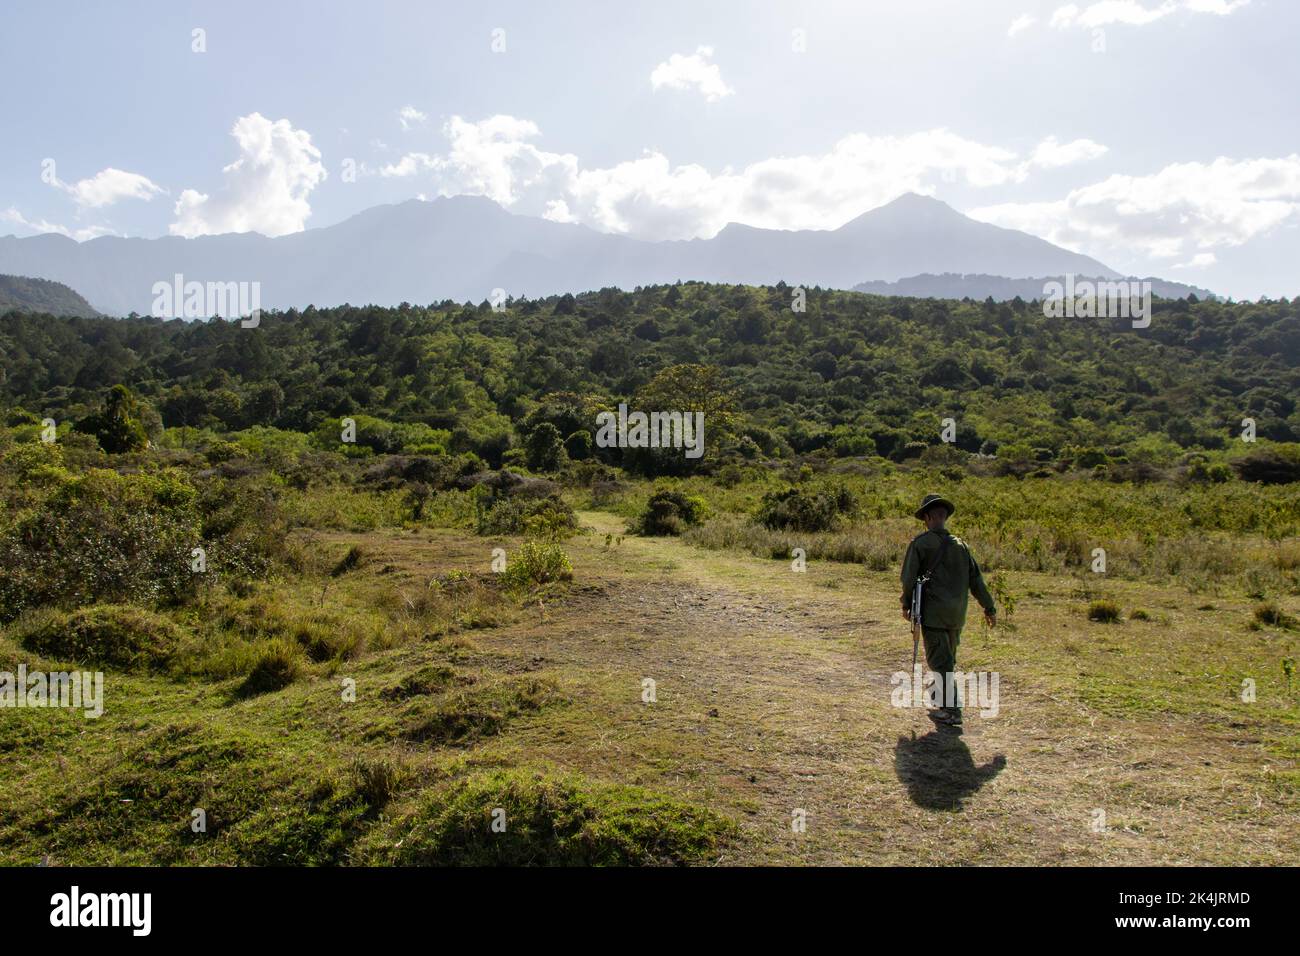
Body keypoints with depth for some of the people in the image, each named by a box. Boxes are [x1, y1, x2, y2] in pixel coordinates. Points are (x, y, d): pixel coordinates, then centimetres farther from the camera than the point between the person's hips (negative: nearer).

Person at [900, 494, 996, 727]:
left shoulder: (920, 542, -8)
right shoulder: (959, 544, 8)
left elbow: (909, 577, -9)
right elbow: (976, 578, 9)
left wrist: (906, 604, 5)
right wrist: (989, 607, 15)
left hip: (933, 612, -6)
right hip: (957, 613, 6)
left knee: (939, 660, -1)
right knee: (948, 658, 20)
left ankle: (952, 709, -3)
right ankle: (944, 700, 32)